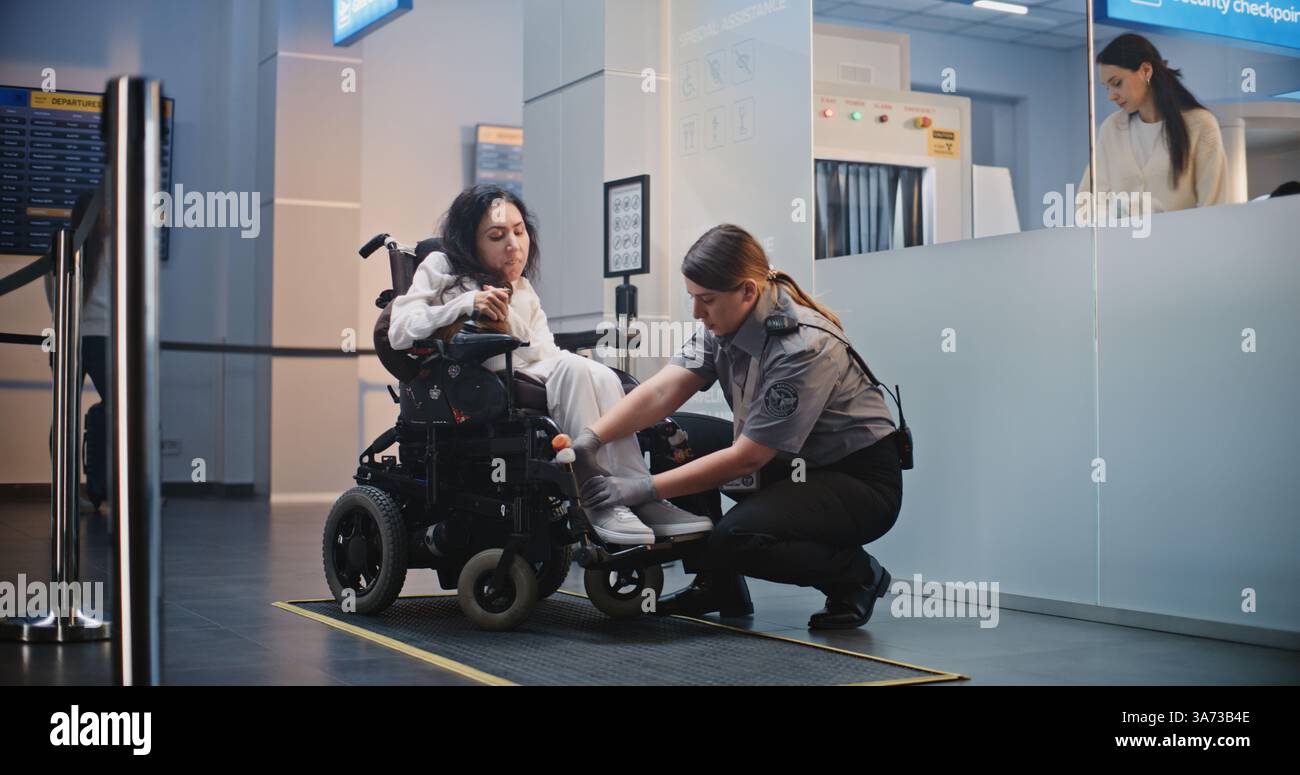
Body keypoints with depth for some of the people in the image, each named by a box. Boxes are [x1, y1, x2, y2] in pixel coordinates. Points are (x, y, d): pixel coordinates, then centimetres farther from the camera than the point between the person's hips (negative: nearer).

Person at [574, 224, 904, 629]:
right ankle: (717, 586, 5)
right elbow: (661, 390, -14)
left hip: (859, 478, -8)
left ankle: (855, 574, -2)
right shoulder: (725, 322, -6)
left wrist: (645, 488, -28)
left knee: (734, 538, -29)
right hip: (791, 463, 8)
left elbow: (746, 458, -27)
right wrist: (589, 439, -28)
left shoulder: (805, 347, -28)